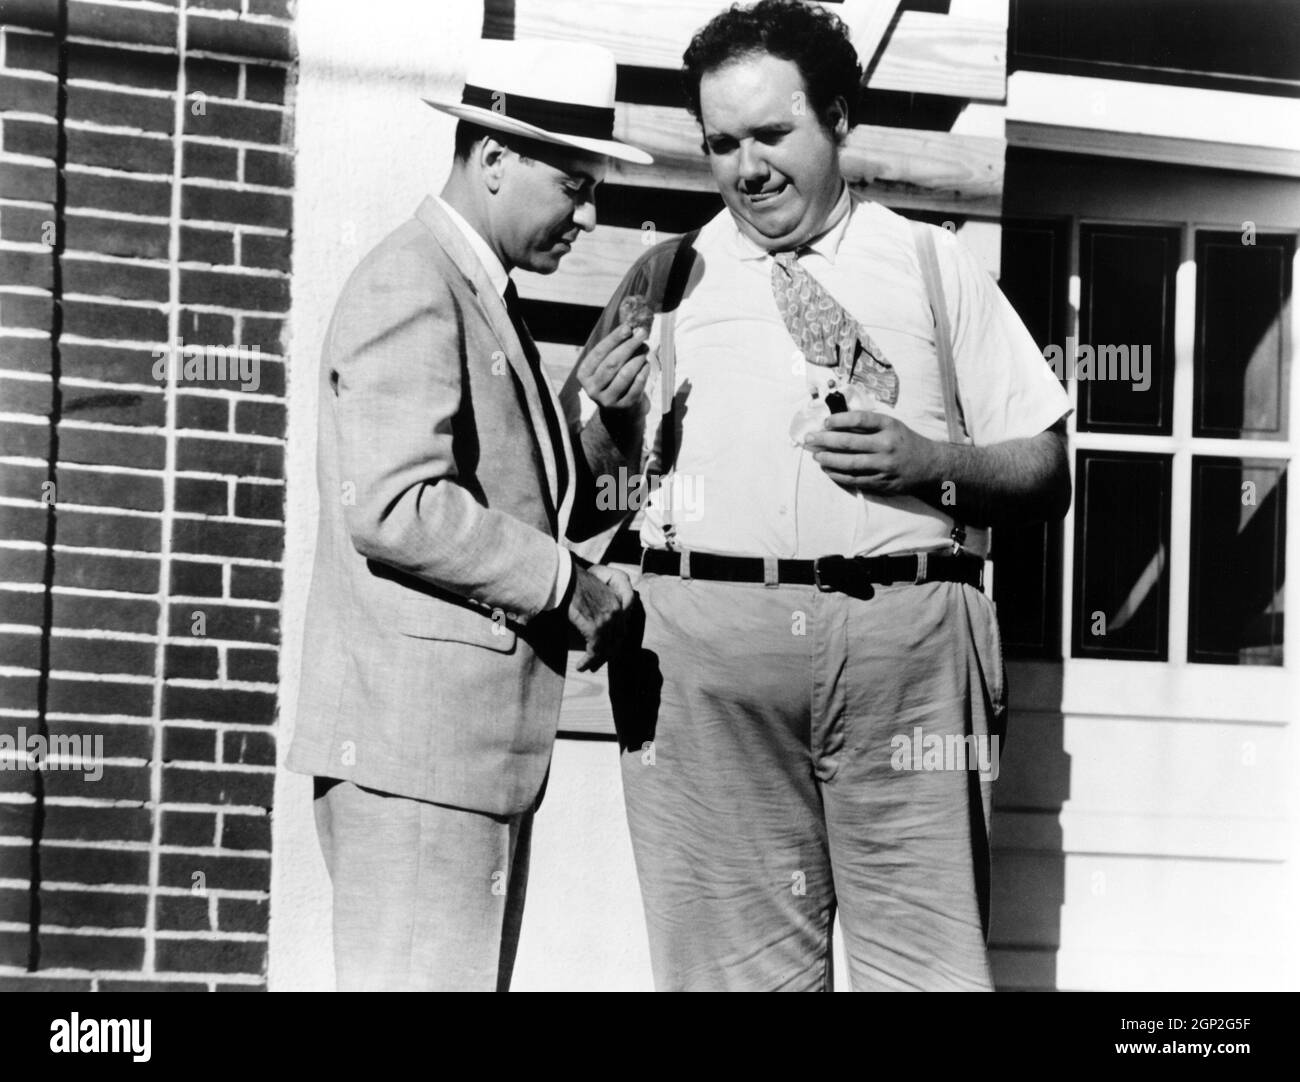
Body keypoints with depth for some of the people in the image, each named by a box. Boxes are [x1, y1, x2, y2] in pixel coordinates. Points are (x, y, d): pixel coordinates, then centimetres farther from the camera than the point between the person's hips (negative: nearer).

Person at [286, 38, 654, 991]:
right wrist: (571, 585, -15)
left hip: (482, 743, 10)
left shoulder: (489, 301, 22)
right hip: (414, 740, -10)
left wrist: (606, 425, 5)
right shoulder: (411, 287, -10)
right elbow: (398, 509, -22)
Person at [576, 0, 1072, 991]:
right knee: (735, 963, 2)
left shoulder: (933, 266, 15)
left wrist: (929, 461, -6)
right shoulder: (669, 279, 16)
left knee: (927, 956, -4)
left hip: (904, 631, -1)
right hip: (704, 642, 1)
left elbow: (1046, 474, 12)